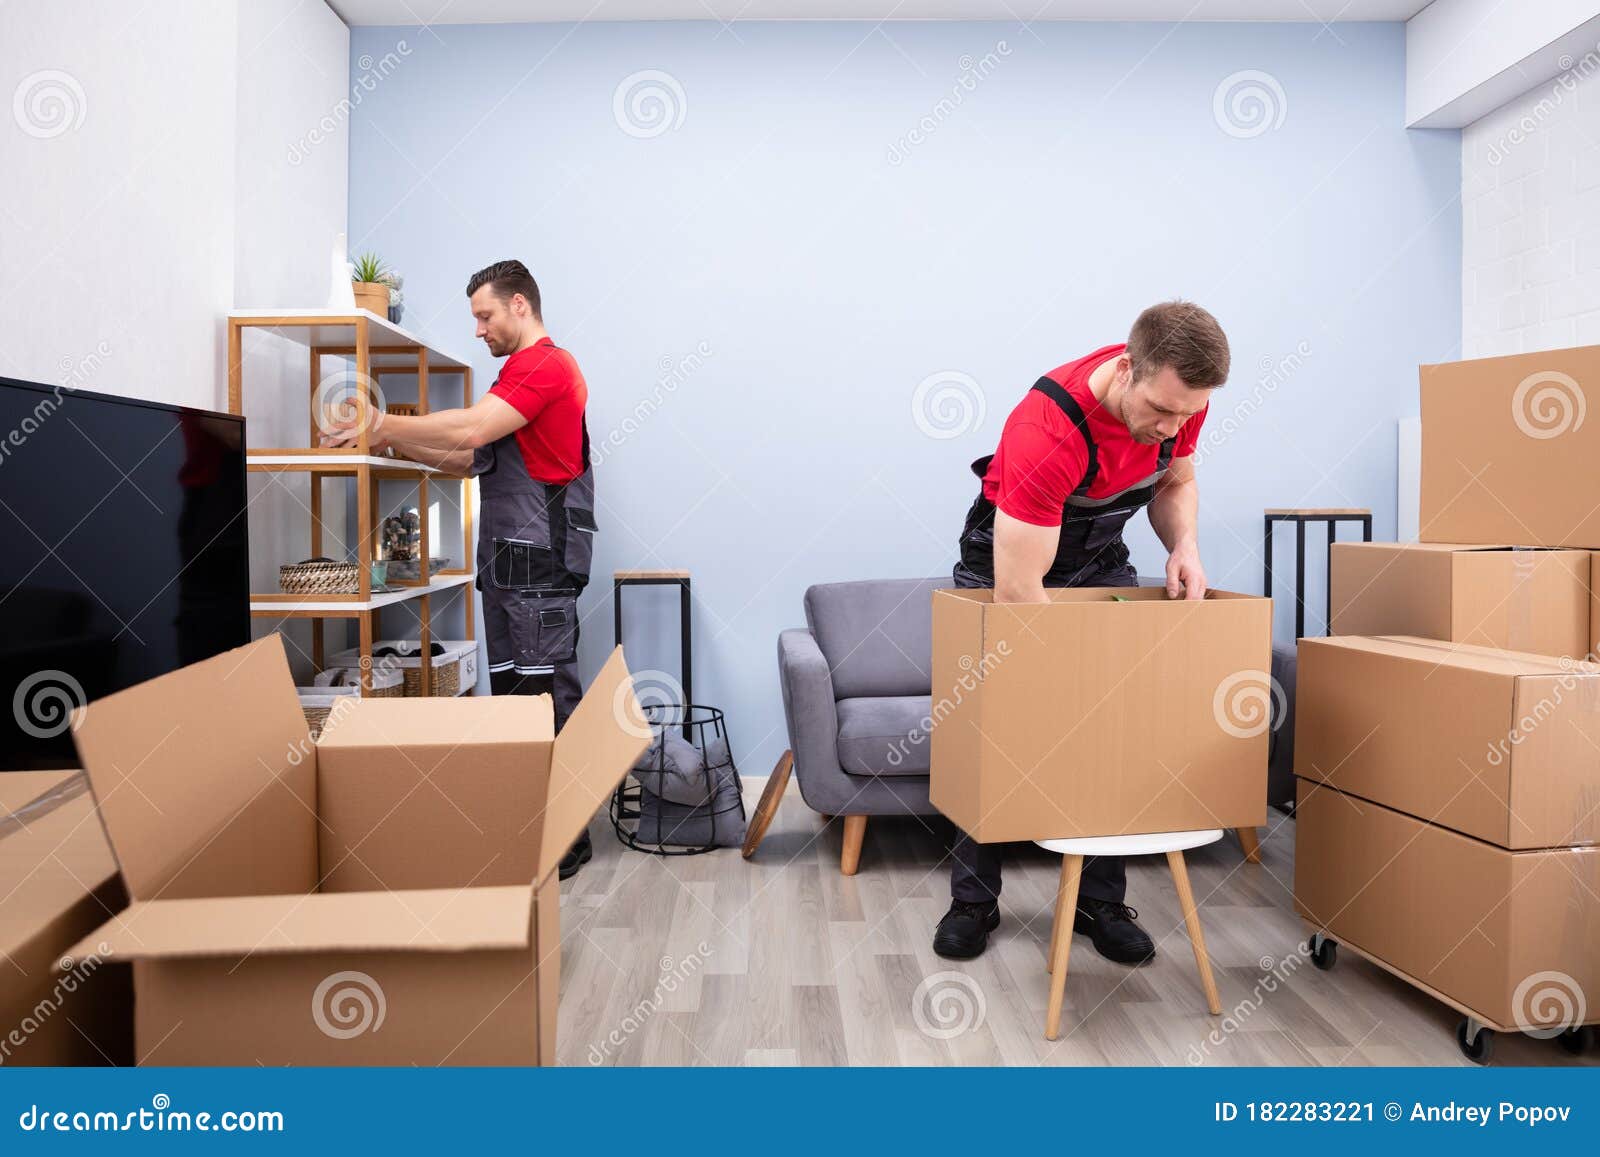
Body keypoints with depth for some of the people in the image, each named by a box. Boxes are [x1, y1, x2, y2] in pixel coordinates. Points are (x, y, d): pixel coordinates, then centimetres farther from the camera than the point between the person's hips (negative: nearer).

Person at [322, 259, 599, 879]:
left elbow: (469, 431, -18)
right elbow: (471, 460, 24)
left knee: (548, 698, -8)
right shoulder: (519, 373, 25)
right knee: (511, 695, 10)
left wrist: (386, 425, -7)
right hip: (506, 563, 10)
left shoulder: (547, 365, -8)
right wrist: (393, 441, 15)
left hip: (539, 564, -10)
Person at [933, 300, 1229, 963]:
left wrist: (1183, 545, -18)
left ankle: (1100, 901, 12)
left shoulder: (1179, 397, -19)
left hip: (1101, 560, 5)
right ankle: (973, 900, 12)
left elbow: (1175, 481, 3)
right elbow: (1018, 592, -39)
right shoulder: (1047, 431, -40)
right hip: (1005, 557, -5)